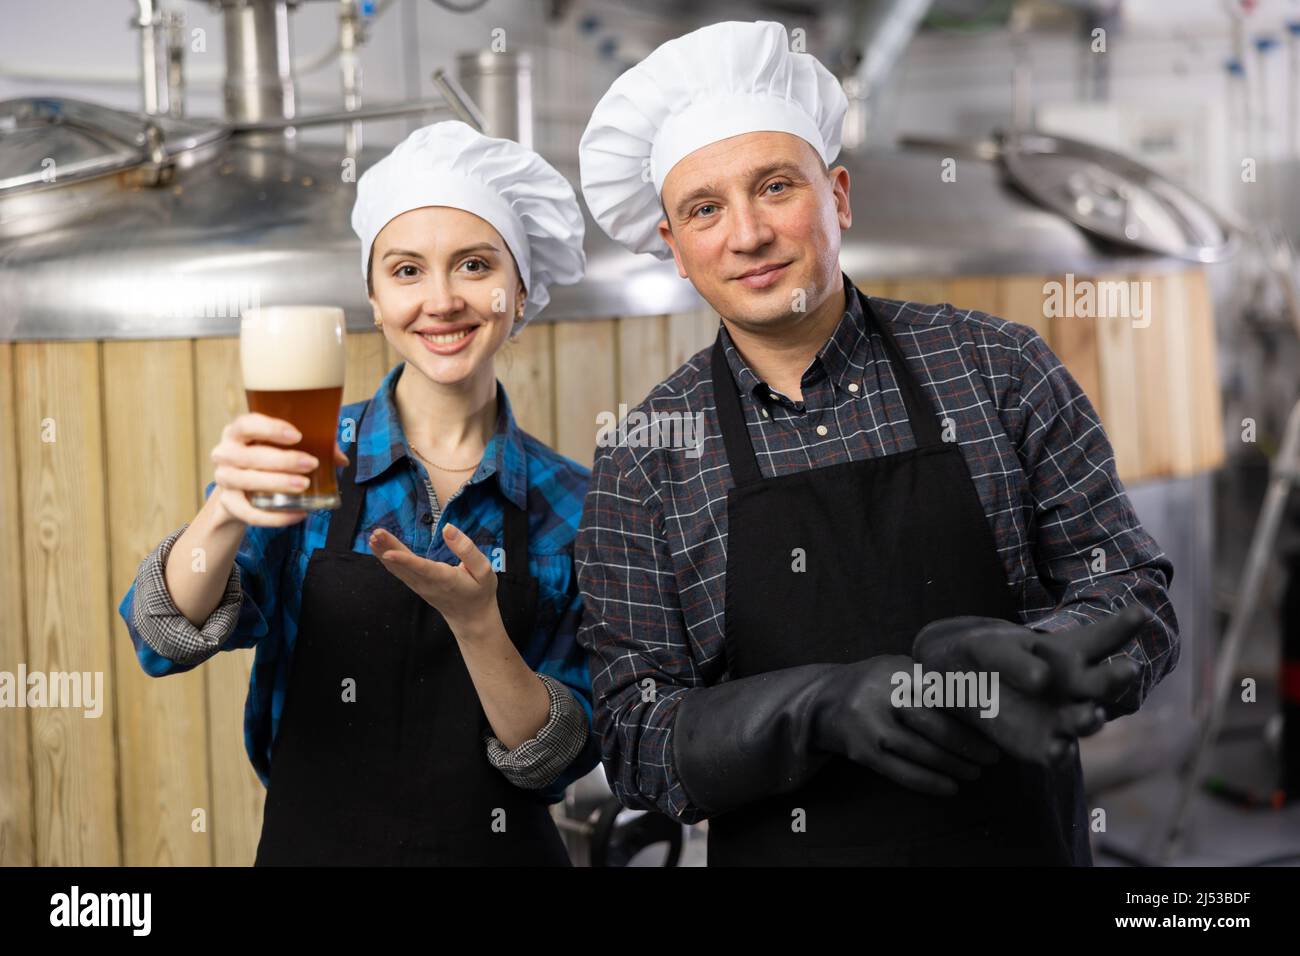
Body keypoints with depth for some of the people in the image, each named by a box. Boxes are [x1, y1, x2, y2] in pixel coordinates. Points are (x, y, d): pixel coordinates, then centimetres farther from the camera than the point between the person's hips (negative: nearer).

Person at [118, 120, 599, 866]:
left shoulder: (571, 504, -5)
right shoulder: (308, 458, -7)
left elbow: (561, 760, -10)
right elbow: (167, 640, -20)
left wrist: (476, 622, -26)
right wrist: (227, 515, -38)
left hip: (502, 850, 0)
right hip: (310, 843, 0)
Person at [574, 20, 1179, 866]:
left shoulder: (998, 368, -6)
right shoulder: (644, 459, -6)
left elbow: (1134, 597, -5)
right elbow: (636, 740, -8)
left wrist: (1011, 661, -26)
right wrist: (826, 708, -25)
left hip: (1023, 840, 1)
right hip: (781, 849, 0)